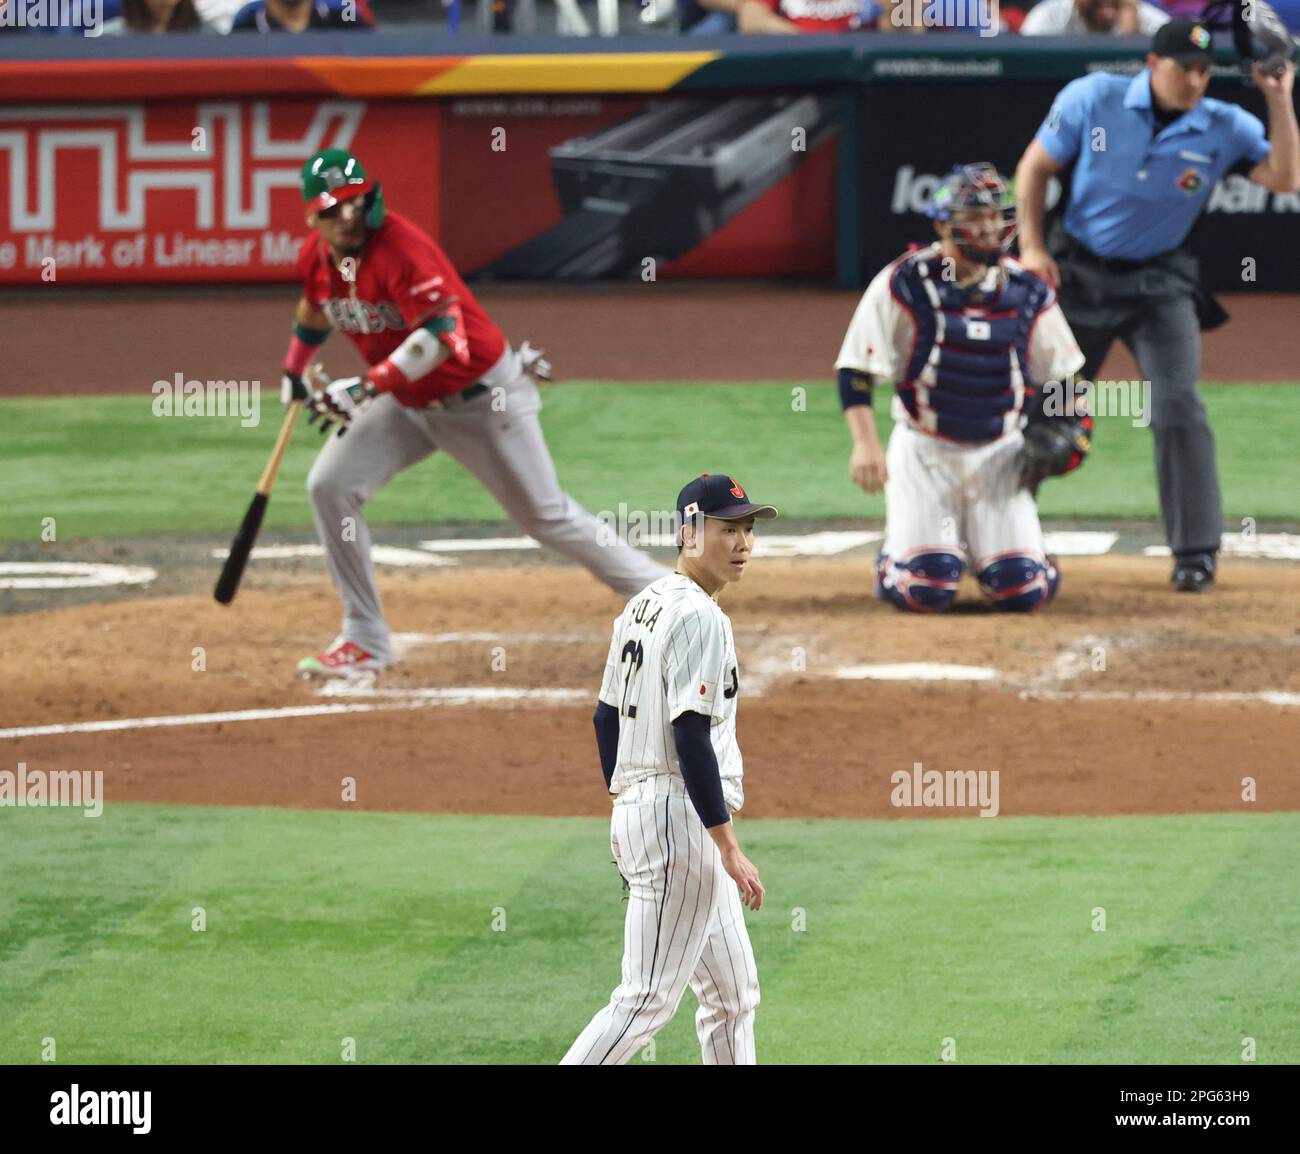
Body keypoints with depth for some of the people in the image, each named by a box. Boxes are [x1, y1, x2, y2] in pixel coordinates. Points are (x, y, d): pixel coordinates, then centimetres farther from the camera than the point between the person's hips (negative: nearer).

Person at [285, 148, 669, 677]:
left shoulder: (400, 247, -30)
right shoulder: (316, 256, -6)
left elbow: (441, 334, -40)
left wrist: (365, 387, -43)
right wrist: (294, 369, 31)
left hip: (483, 397, -7)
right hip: (409, 405, 7)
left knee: (546, 515, 1)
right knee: (330, 486, -7)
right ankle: (365, 641, 2)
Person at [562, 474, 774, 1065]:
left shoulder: (642, 606, 14)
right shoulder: (699, 617, -15)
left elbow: (606, 718, 19)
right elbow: (691, 738, -22)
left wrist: (627, 814, 25)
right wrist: (729, 849, -22)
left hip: (635, 813, 10)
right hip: (681, 817, -10)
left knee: (733, 993, 14)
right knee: (648, 997, -10)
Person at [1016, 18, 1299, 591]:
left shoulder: (1224, 129, -11)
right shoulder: (1093, 100, -11)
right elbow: (1034, 167, -1)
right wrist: (1032, 246, -9)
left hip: (1158, 284, 0)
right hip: (1077, 276, 0)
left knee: (1177, 408, -13)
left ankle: (1196, 552, -4)